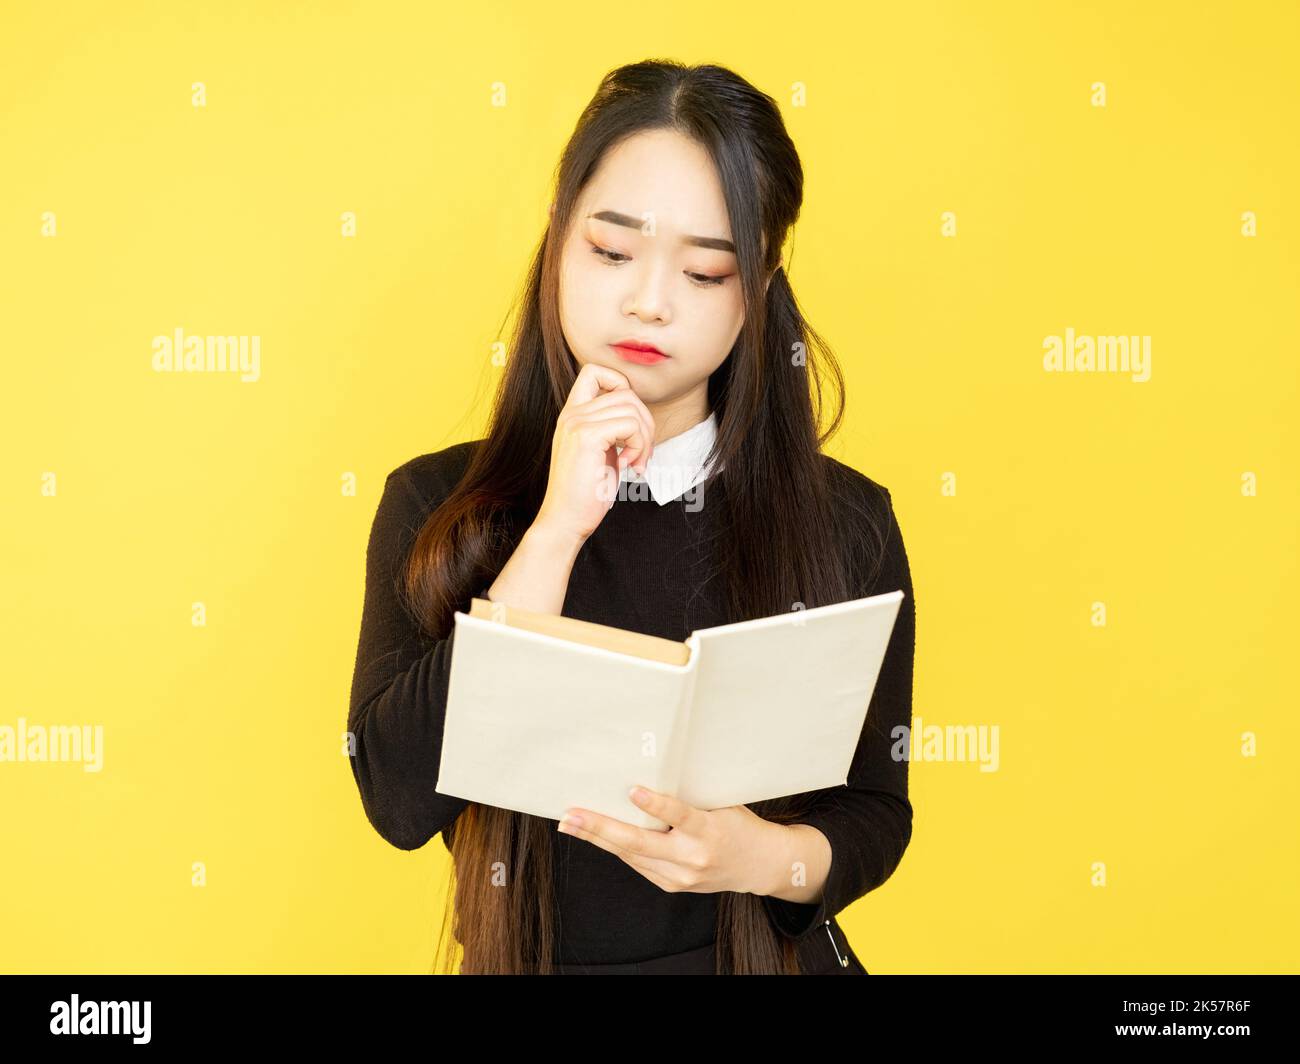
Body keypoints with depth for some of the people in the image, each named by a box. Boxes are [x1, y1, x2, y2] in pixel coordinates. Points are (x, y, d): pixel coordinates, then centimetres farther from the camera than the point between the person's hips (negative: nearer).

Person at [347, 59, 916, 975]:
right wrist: (558, 527, -15)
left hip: (767, 953, 0)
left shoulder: (845, 522, -2)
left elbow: (876, 811, 4)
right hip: (525, 952, 0)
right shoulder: (434, 504, -2)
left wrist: (767, 857, -17)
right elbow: (399, 799, -12)